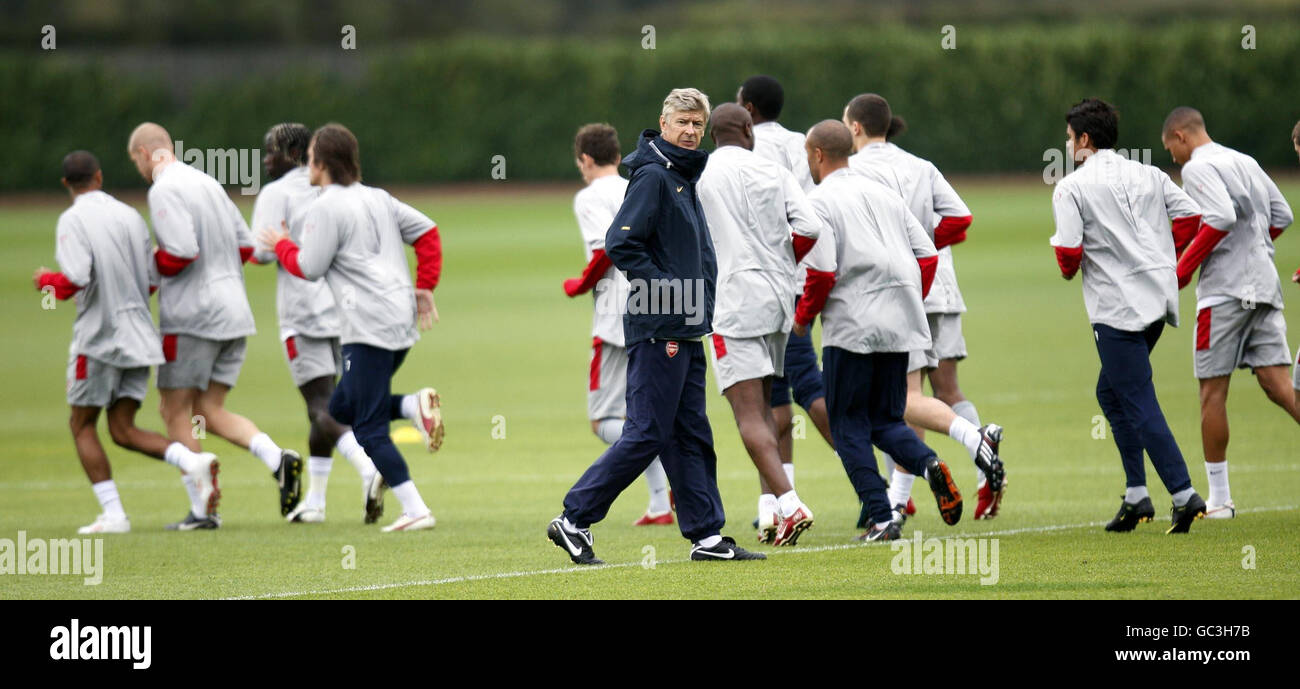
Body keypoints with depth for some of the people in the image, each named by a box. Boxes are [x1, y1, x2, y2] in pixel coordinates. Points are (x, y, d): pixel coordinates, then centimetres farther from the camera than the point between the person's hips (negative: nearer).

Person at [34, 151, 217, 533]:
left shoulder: (73, 220, -10)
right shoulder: (131, 216, 9)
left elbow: (75, 279, -21)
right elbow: (153, 279, 11)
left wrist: (47, 280, 0)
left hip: (98, 338, -6)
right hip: (138, 336, 6)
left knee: (81, 425, 9)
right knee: (123, 430, 9)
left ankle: (113, 513, 0)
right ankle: (193, 462, -14)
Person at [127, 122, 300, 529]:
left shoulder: (164, 191, -11)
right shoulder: (208, 184, 16)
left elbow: (181, 252, -22)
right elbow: (245, 246, 18)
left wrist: (149, 267, -4)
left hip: (191, 315, -8)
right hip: (234, 312, 8)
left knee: (175, 411, 3)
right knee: (208, 411, 11)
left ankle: (202, 509, 1)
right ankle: (278, 459, -11)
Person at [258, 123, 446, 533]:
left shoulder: (325, 209, -8)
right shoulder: (378, 199, 17)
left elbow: (309, 268, -7)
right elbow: (427, 231, 16)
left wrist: (281, 245, 12)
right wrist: (424, 287, 17)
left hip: (369, 328, -9)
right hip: (402, 323, 9)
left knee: (369, 430, -5)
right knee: (342, 408, 19)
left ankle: (415, 510, -12)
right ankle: (414, 406, -4)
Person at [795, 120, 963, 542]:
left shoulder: (821, 202, -6)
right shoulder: (882, 194, 15)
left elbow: (822, 271, -15)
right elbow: (928, 255, 13)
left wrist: (804, 317, 1)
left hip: (851, 328, -6)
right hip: (899, 327, 6)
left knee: (849, 425, 5)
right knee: (885, 420, 16)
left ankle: (882, 519, -4)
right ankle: (928, 464, -15)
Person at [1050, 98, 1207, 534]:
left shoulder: (1071, 188, -6)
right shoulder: (1149, 176, 11)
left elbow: (1068, 251, -12)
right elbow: (1190, 216, 6)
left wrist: (1069, 270, 11)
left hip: (1117, 309, -7)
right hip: (1158, 298, 7)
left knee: (1140, 405, -5)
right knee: (1110, 392, 19)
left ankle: (1184, 495, -14)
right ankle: (1136, 495, 14)